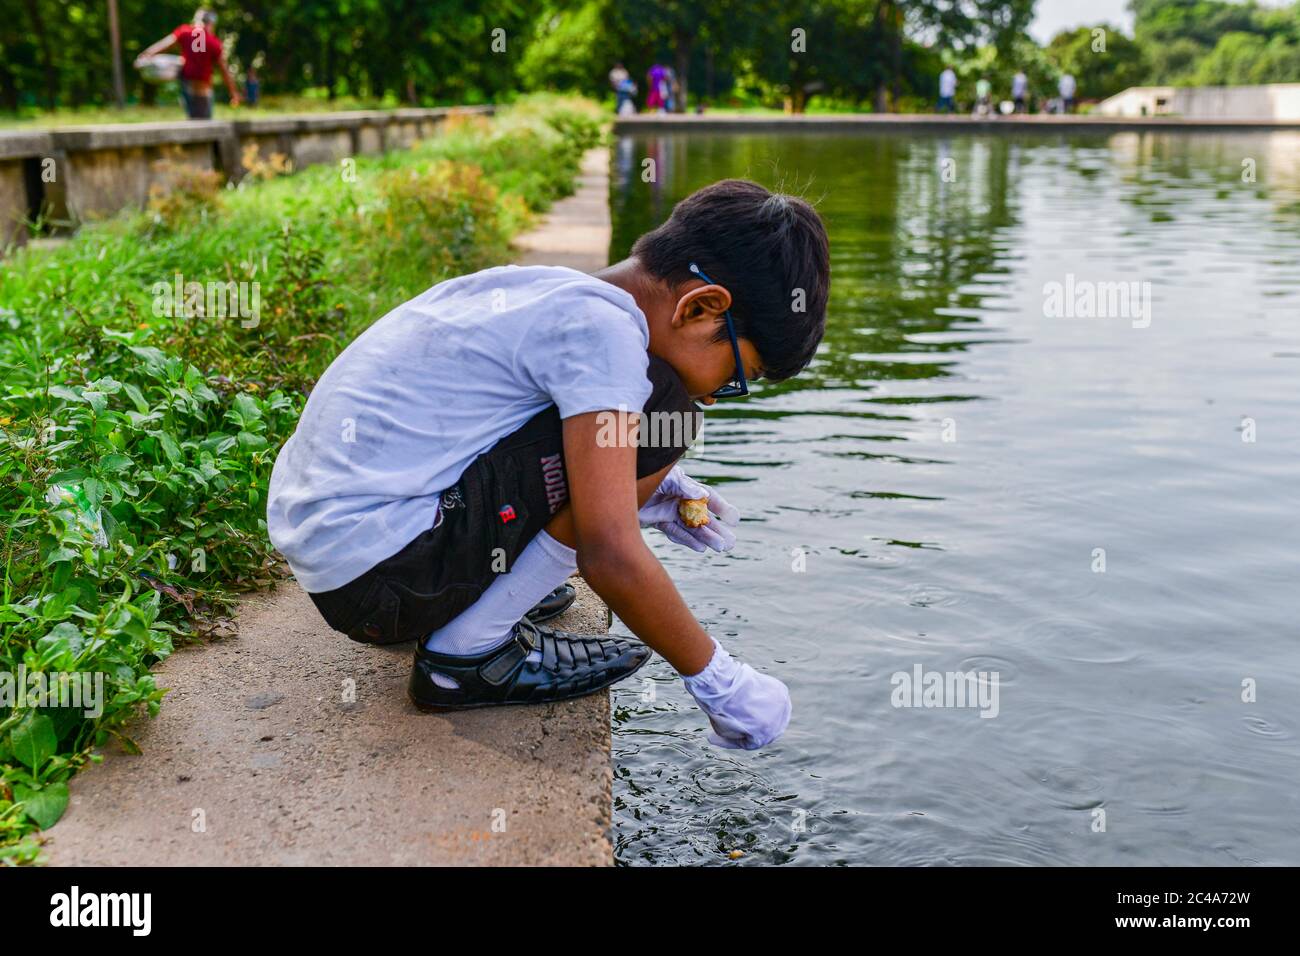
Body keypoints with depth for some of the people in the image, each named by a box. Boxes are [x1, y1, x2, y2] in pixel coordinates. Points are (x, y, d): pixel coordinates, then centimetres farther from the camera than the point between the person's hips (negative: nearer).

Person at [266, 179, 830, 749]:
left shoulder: (545, 288, 8)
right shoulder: (602, 328, -18)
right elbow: (609, 555, -23)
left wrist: (642, 493, 15)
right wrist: (717, 680, -11)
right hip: (376, 574, -10)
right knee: (660, 413, -14)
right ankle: (469, 651, -6)